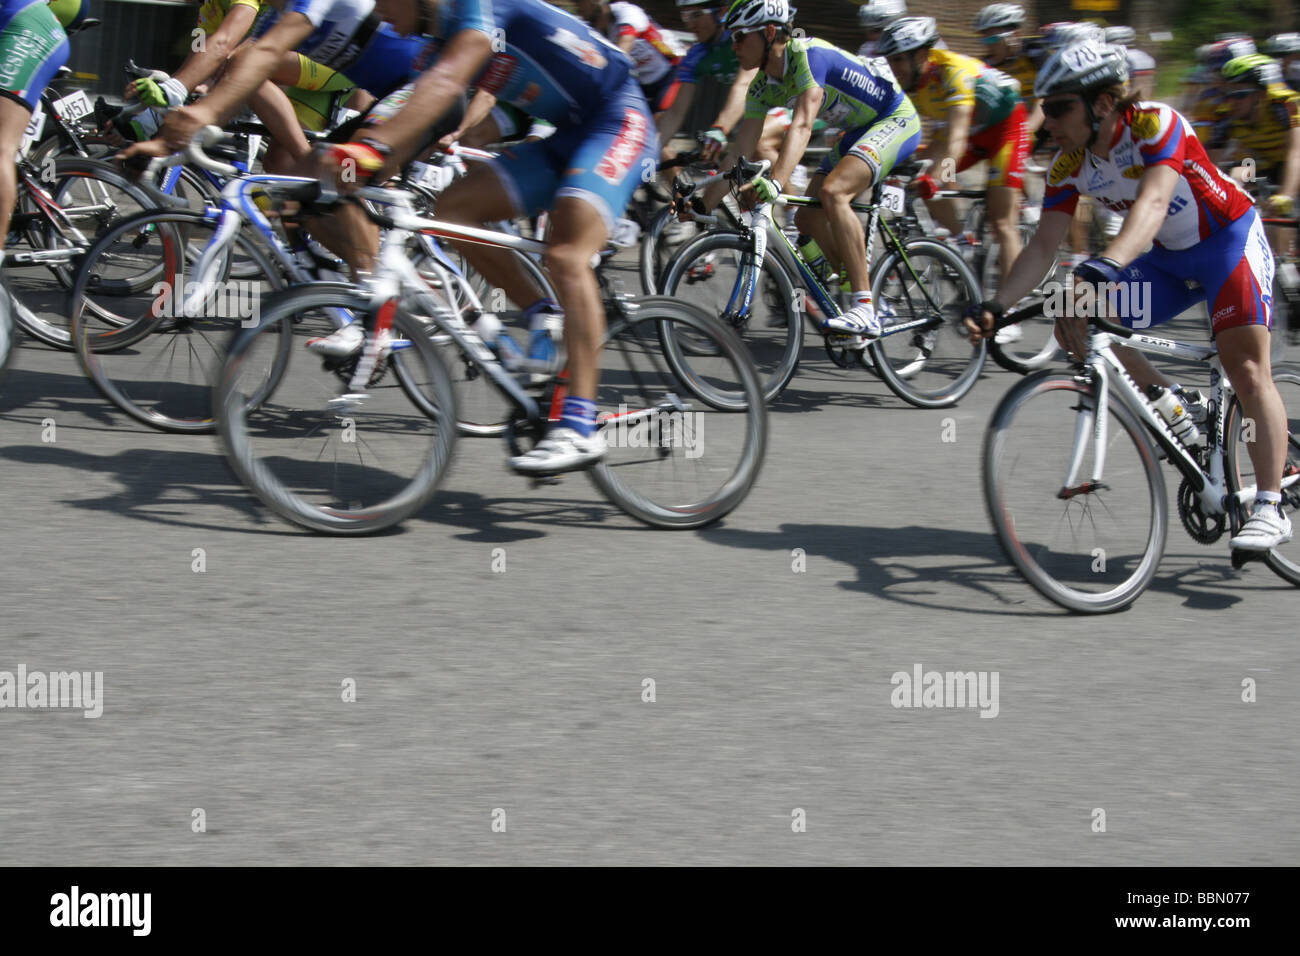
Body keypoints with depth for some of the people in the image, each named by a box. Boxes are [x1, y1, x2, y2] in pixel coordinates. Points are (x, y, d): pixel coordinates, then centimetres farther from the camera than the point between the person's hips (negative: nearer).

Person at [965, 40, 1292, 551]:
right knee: (1075, 324, -10)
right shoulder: (1069, 165, -10)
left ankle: (1270, 507, -15)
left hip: (1230, 240, -6)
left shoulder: (1156, 124, -28)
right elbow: (1043, 245, -10)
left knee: (1246, 368, -21)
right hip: (1169, 258, 6)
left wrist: (1102, 267, -60)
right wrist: (996, 306, -25)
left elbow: (1152, 203, -44)